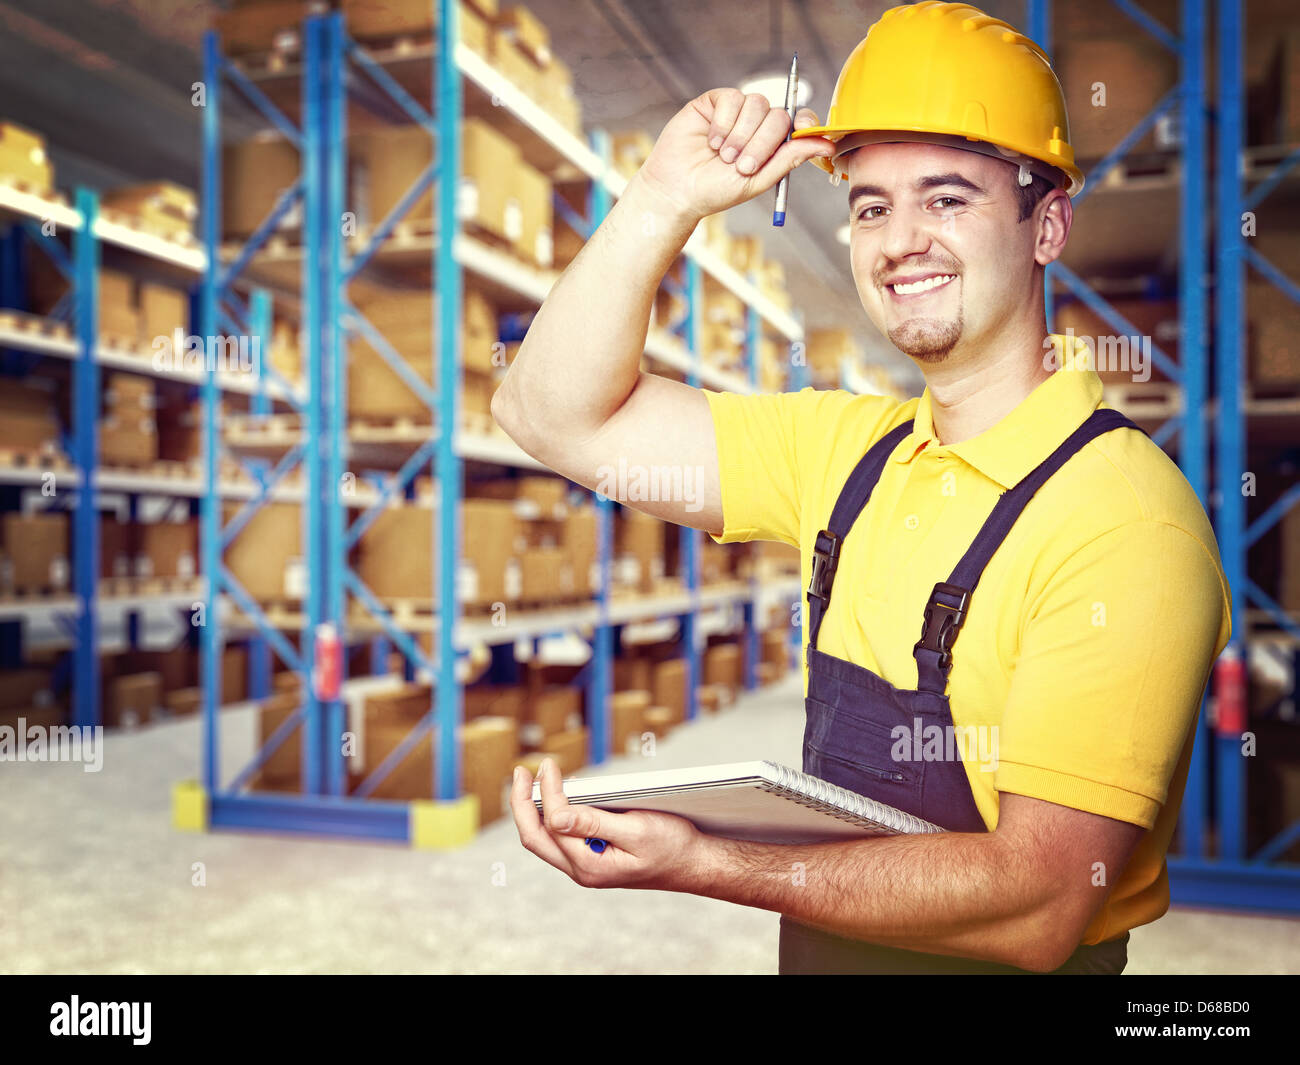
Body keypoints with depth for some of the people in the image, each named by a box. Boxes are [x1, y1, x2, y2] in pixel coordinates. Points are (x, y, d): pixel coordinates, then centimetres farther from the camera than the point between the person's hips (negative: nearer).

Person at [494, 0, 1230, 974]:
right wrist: (667, 199, -7)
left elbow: (1040, 906, -20)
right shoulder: (852, 446, 3)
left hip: (993, 966, -5)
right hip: (819, 945, 5)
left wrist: (702, 865, -26)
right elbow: (560, 417, 4)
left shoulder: (1126, 520, -17)